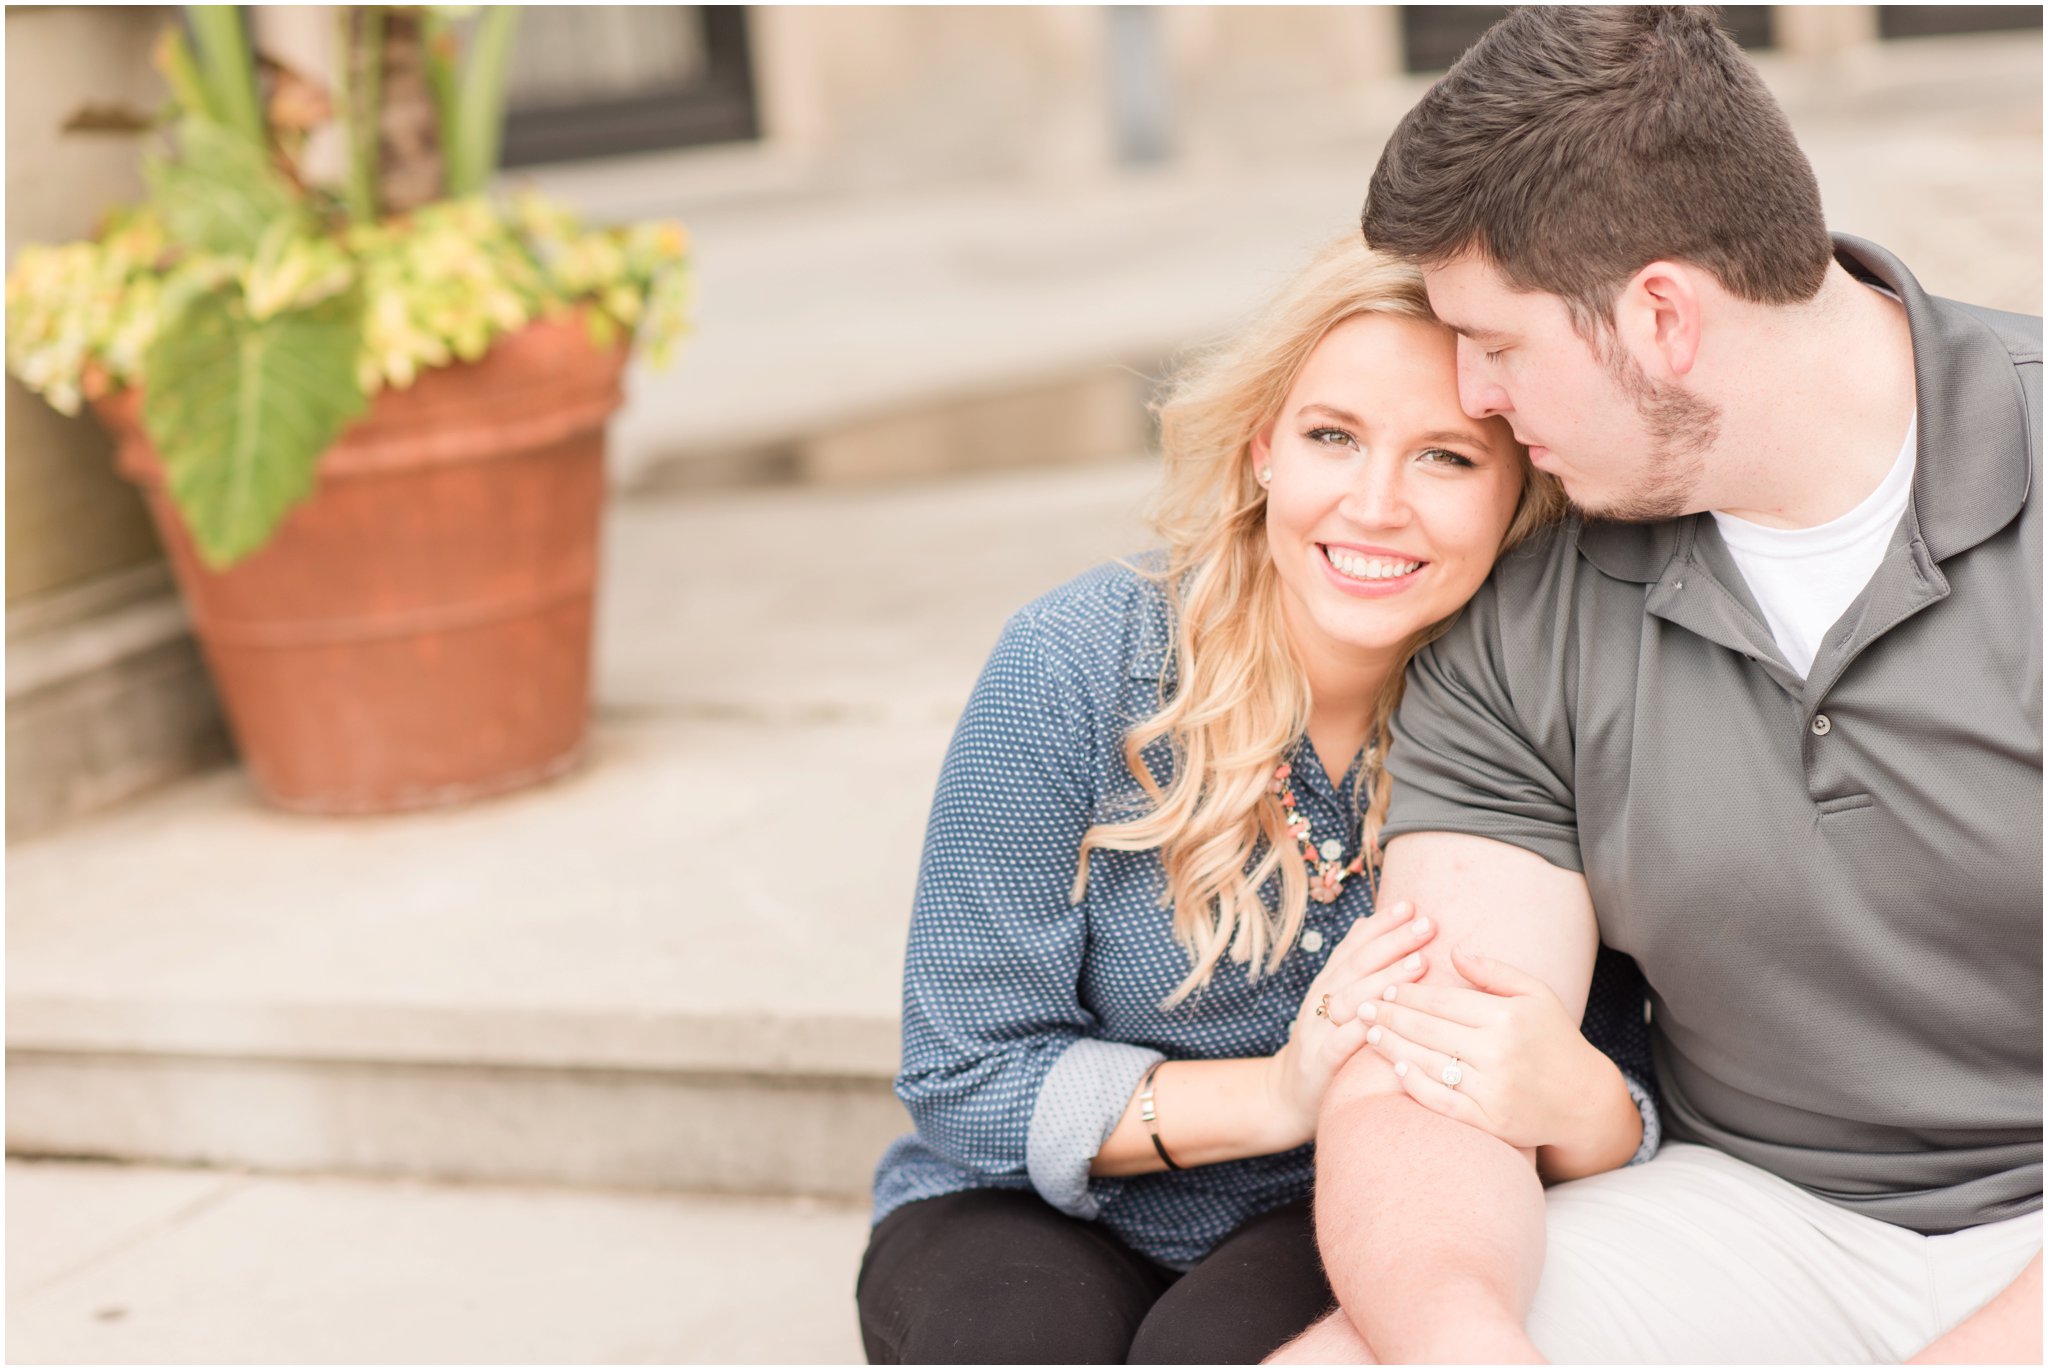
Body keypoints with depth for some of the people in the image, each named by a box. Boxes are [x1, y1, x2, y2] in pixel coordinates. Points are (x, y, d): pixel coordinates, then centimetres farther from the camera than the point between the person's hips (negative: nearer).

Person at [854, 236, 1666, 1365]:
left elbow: (1629, 1124, -10)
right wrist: (1282, 1095, -26)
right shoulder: (1071, 670, -17)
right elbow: (963, 1076, -13)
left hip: (1351, 1235, 0)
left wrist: (1574, 1108, -36)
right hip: (1040, 1220, 1)